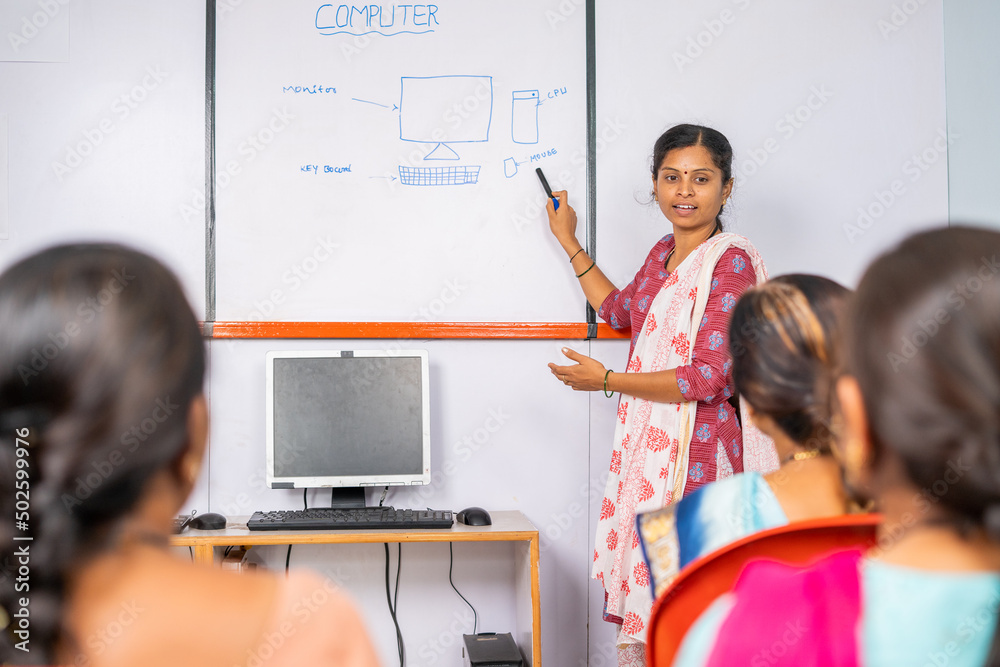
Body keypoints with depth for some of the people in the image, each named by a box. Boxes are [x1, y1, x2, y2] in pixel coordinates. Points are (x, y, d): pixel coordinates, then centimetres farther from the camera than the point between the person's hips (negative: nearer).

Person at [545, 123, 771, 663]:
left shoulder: (732, 261, -12)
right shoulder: (664, 253, 13)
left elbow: (708, 377, -18)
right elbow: (620, 310, 34)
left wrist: (605, 381, -11)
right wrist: (569, 242, 35)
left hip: (696, 450, -8)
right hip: (646, 441, 8)